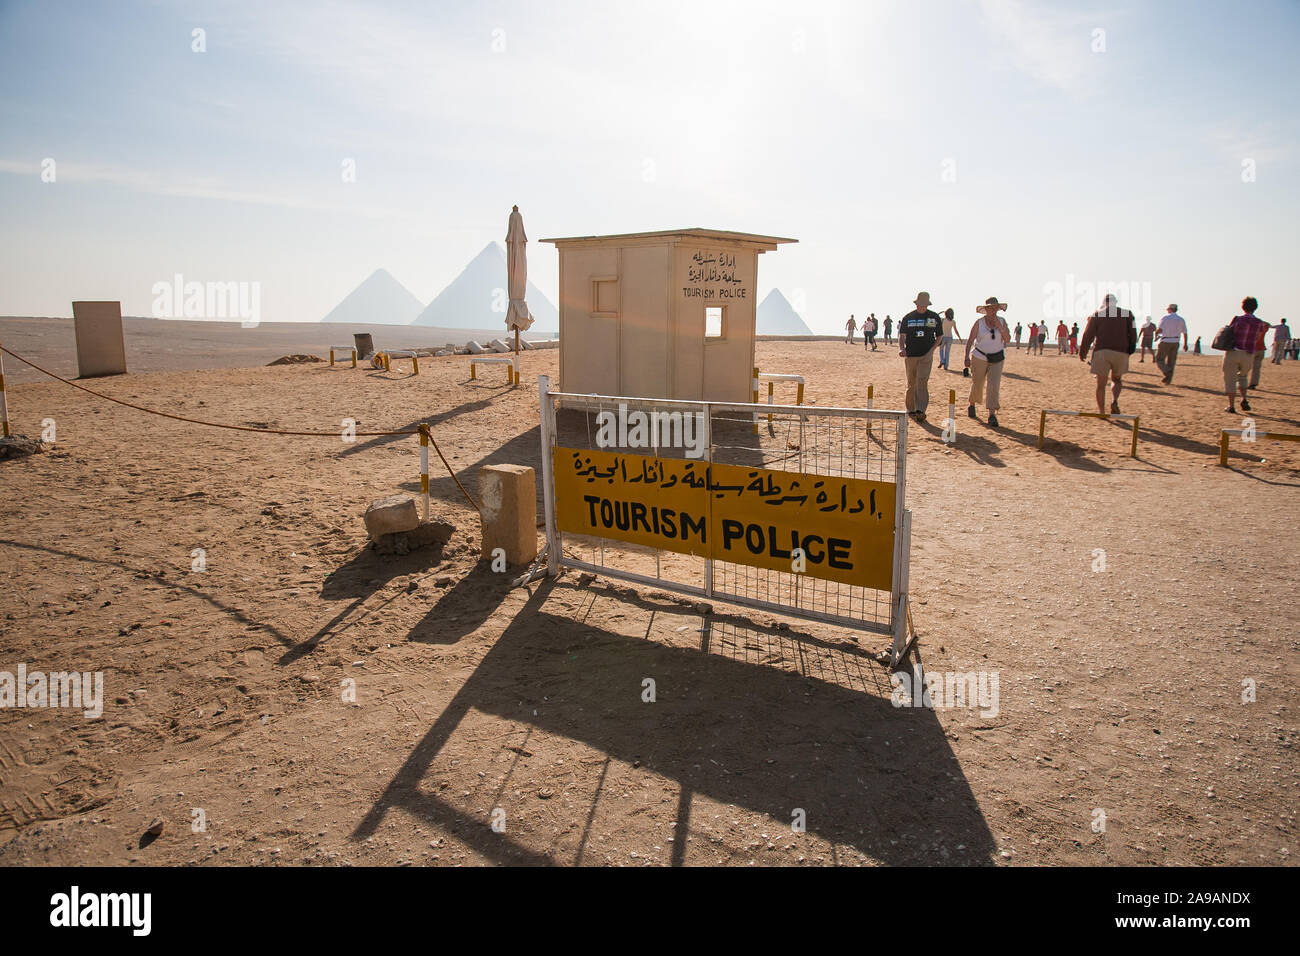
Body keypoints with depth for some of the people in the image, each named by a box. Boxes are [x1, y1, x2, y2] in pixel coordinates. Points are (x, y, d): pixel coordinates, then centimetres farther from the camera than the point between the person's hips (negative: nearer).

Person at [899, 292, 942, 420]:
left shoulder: (934, 317, 7)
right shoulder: (908, 318, 5)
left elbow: (939, 336, 15)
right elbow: (902, 335, -1)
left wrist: (932, 348, -1)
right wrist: (901, 348, -20)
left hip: (926, 355, -1)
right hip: (910, 355, 1)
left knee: (922, 382, -13)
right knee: (911, 383, 7)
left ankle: (920, 411, -17)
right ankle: (910, 409, 19)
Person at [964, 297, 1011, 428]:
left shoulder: (1002, 321, 2)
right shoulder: (979, 323, -5)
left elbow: (1008, 339, -5)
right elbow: (970, 341, -4)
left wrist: (1000, 327, -16)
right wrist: (967, 357, -12)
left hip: (997, 358, 1)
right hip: (980, 357, -1)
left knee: (994, 385, -11)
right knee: (977, 384, 7)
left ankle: (992, 415, -15)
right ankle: (971, 404, 37)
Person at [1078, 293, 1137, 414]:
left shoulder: (1096, 315, 8)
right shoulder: (1127, 314, 12)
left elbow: (1088, 335, 4)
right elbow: (1132, 334, 4)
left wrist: (1082, 353, 10)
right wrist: (1130, 349, 12)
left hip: (1102, 351, -1)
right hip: (1121, 352, 1)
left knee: (1101, 384, 4)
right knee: (1117, 380, 20)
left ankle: (1102, 412, 2)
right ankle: (1114, 401, -7)